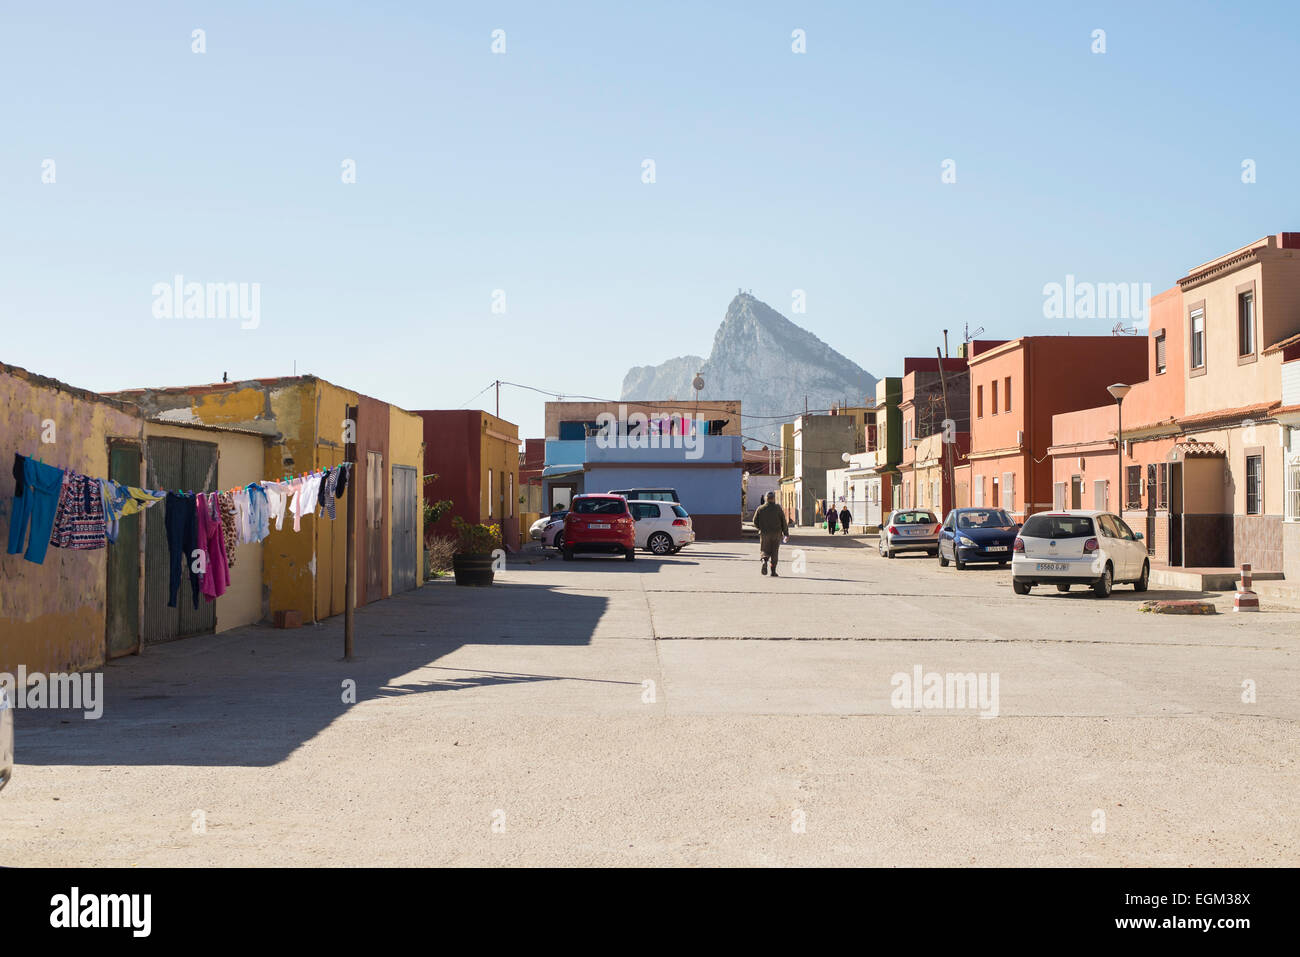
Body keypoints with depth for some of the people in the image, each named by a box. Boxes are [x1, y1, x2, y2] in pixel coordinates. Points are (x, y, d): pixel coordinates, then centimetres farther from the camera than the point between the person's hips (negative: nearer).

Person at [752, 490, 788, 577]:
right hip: (776, 534, -1)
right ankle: (773, 572, 4)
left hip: (764, 534, 1)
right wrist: (785, 533, 3)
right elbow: (783, 521, -3)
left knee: (765, 551, 9)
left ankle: (764, 561, -22)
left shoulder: (760, 508, 2)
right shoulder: (778, 508, -2)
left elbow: (755, 522, 2)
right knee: (774, 553, 7)